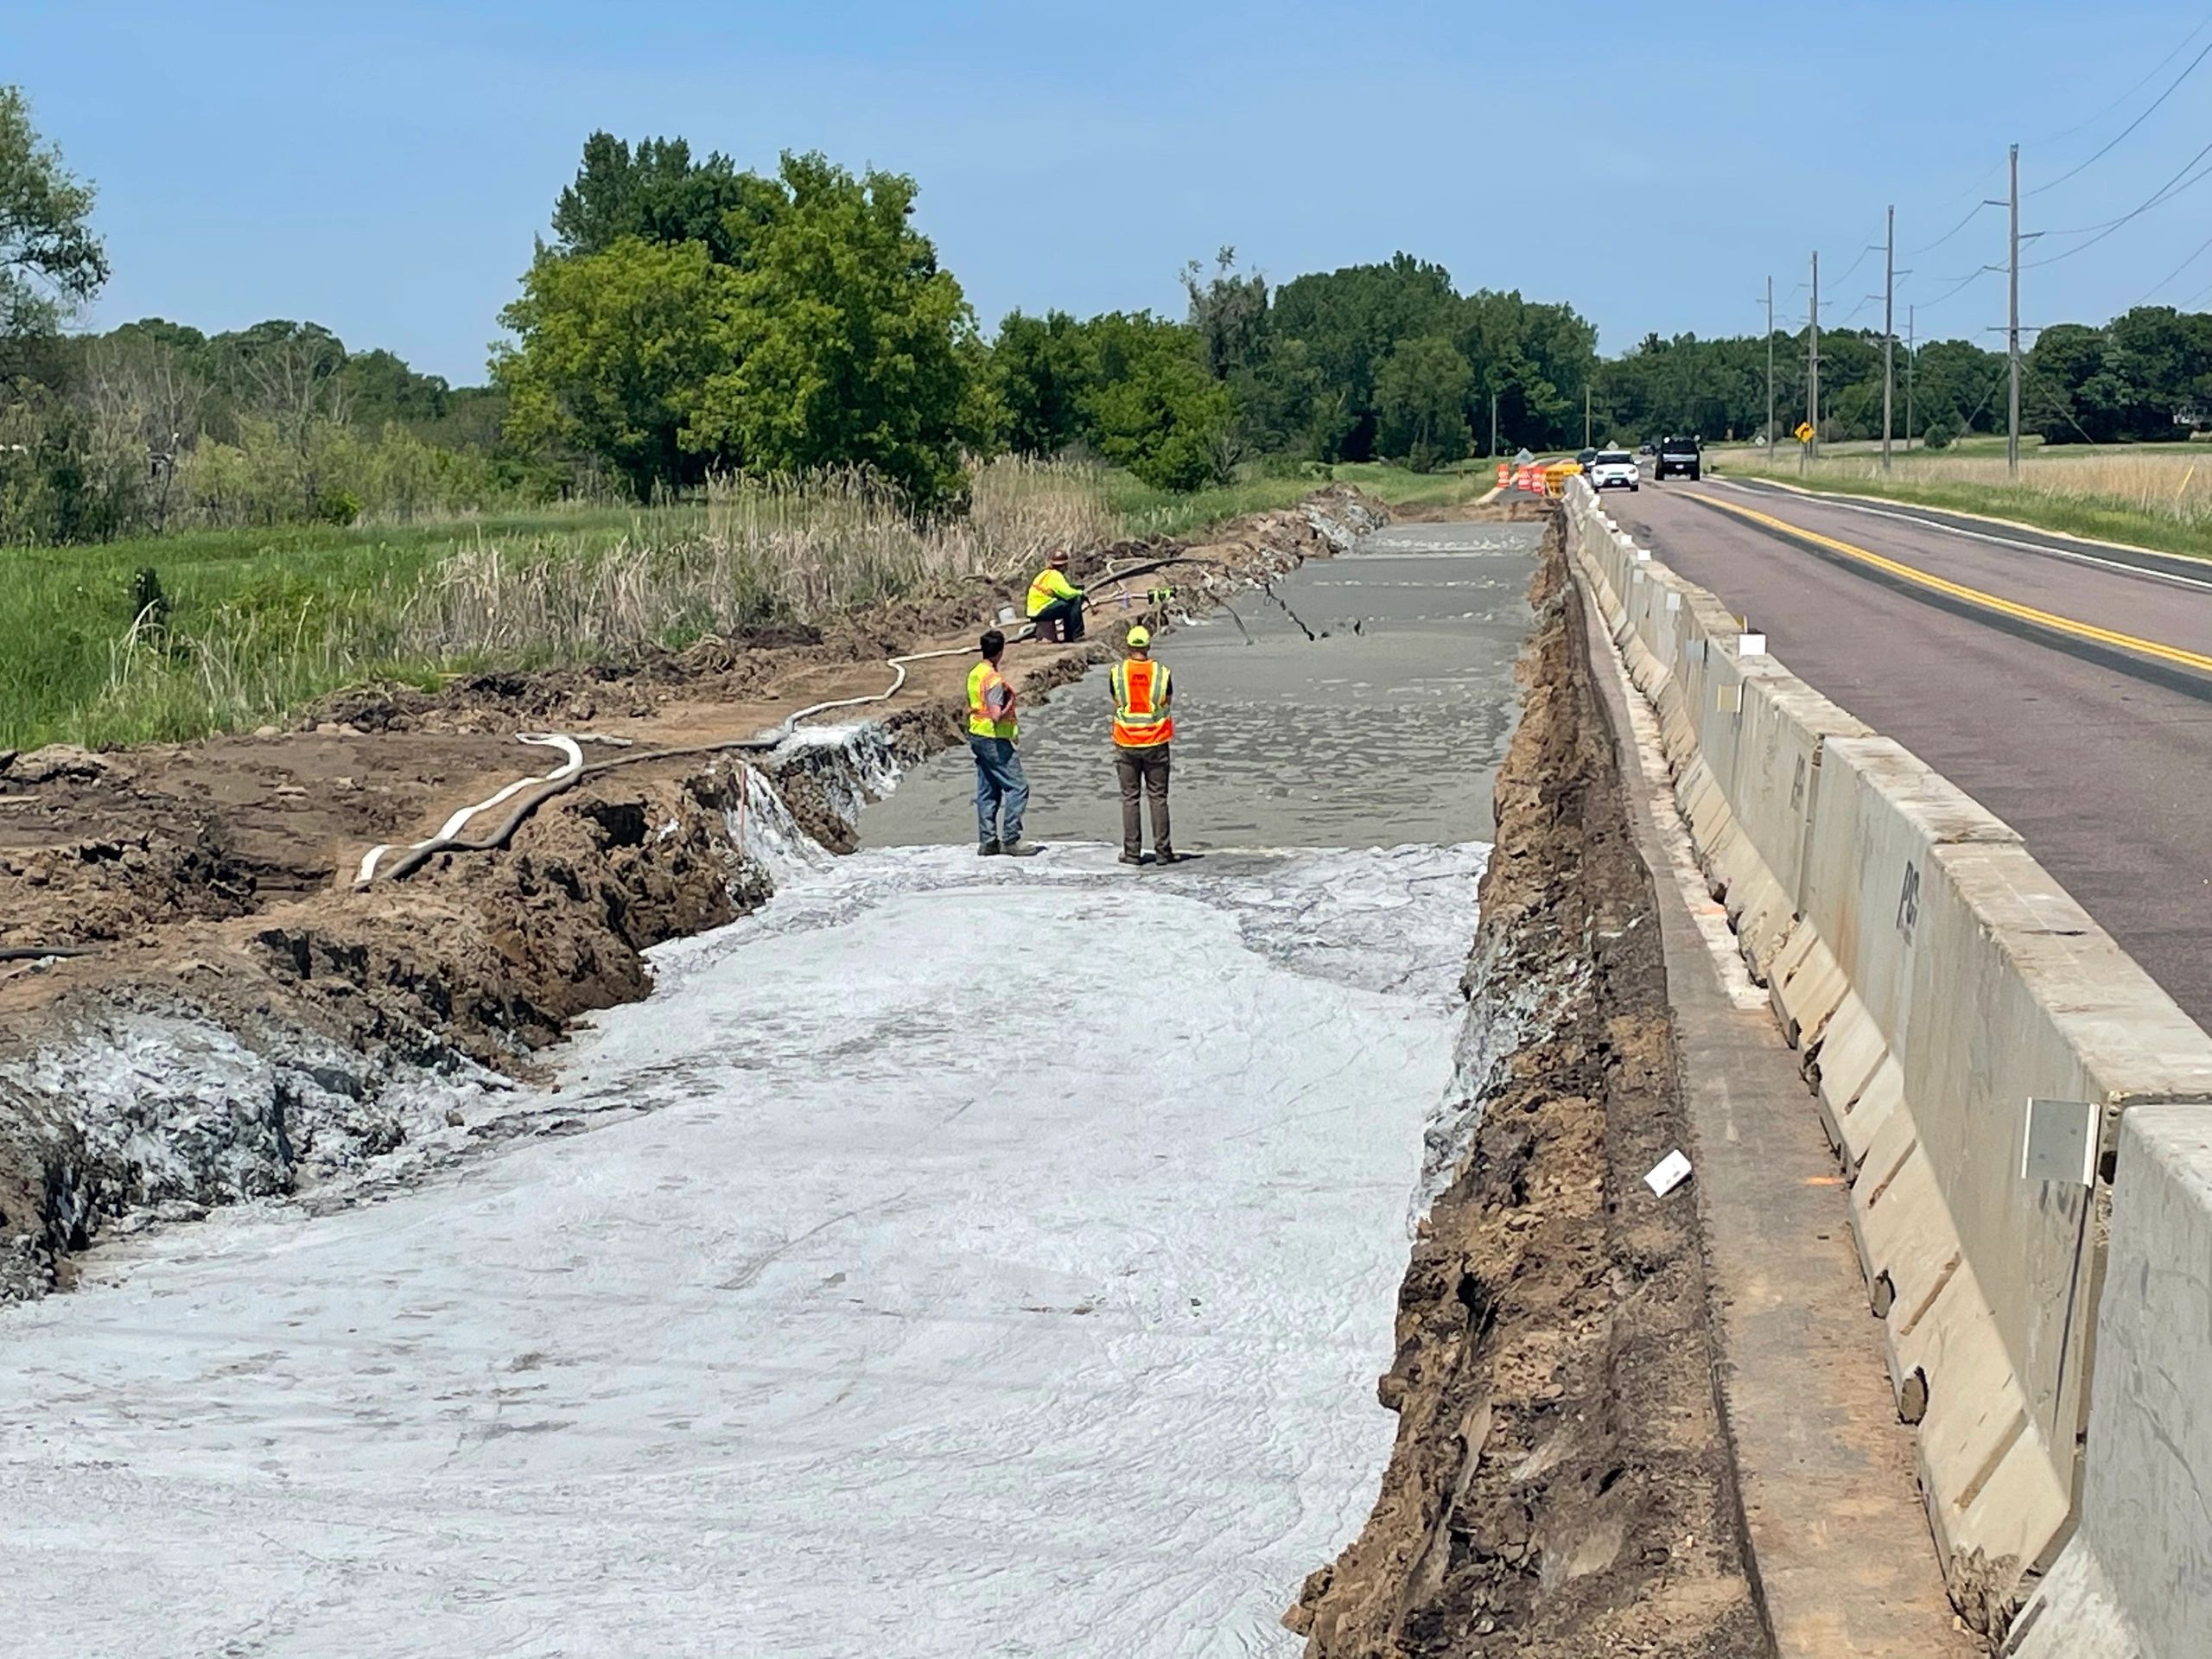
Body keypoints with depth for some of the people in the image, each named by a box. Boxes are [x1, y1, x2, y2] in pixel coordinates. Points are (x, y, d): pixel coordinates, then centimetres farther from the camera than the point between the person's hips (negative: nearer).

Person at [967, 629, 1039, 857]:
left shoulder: (974, 674, 9)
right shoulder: (994, 679, -19)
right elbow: (997, 716, -27)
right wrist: (1010, 703, -11)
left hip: (977, 737, 10)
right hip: (995, 741, -9)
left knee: (987, 791, 11)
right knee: (1017, 787, -5)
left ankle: (987, 841, 11)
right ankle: (1010, 839, -7)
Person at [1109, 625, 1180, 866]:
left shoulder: (1116, 672, -5)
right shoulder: (1162, 672, -6)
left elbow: (1116, 705, 4)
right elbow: (1168, 703, 6)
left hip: (1126, 744, 0)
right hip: (1156, 743, 0)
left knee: (1129, 798, 6)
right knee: (1158, 797, 6)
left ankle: (1132, 852, 6)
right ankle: (1162, 851, 6)